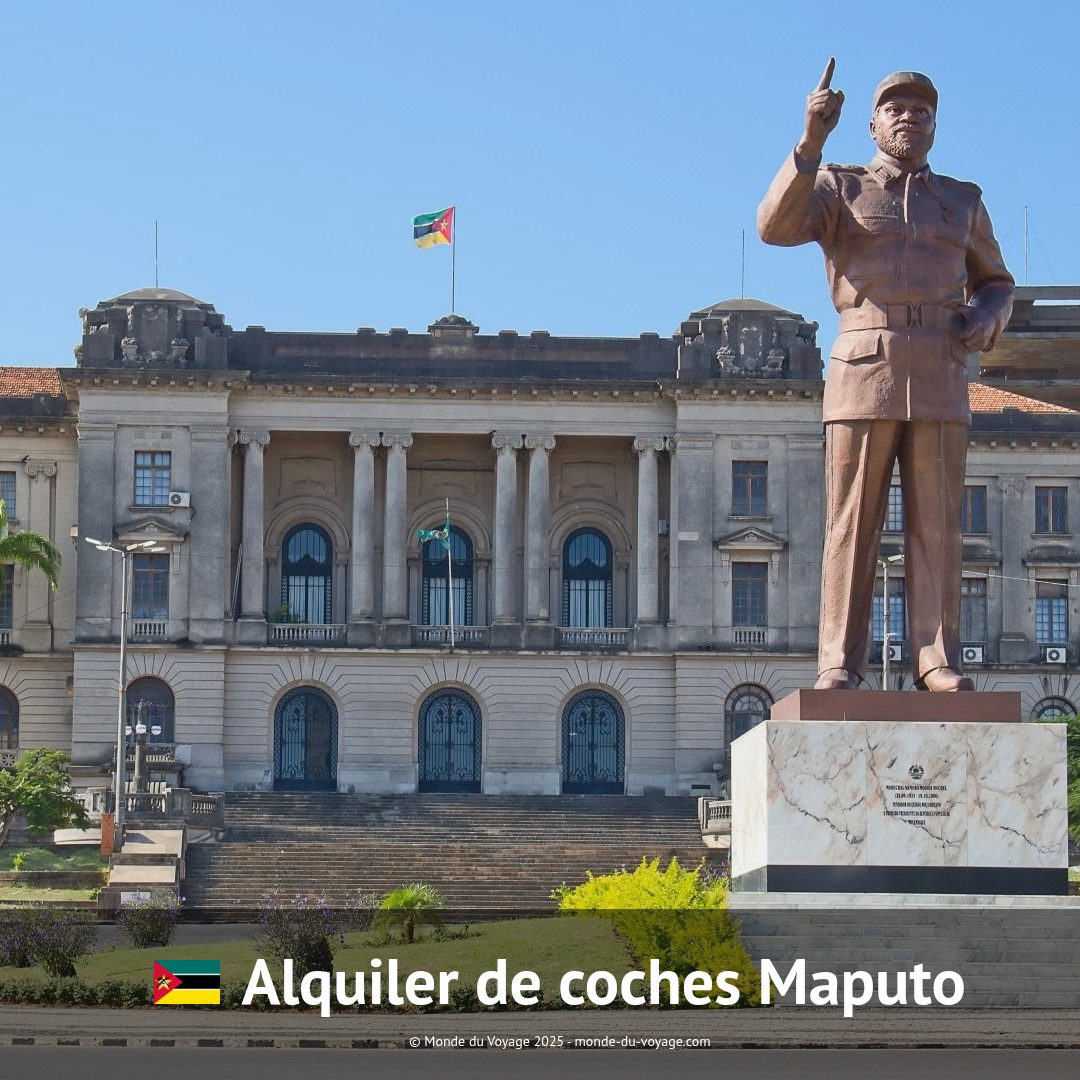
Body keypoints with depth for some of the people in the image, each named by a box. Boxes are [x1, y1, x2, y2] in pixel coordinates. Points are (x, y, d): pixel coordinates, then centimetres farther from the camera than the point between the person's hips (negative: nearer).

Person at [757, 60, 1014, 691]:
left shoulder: (962, 202, 19)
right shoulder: (838, 188, 11)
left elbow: (995, 284, 26)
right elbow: (777, 226, -8)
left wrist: (986, 319, 2)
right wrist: (812, 141, -19)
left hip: (940, 380, 2)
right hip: (864, 373, -2)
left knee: (936, 524, -3)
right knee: (852, 523, -6)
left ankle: (937, 660, -2)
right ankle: (840, 664, -7)